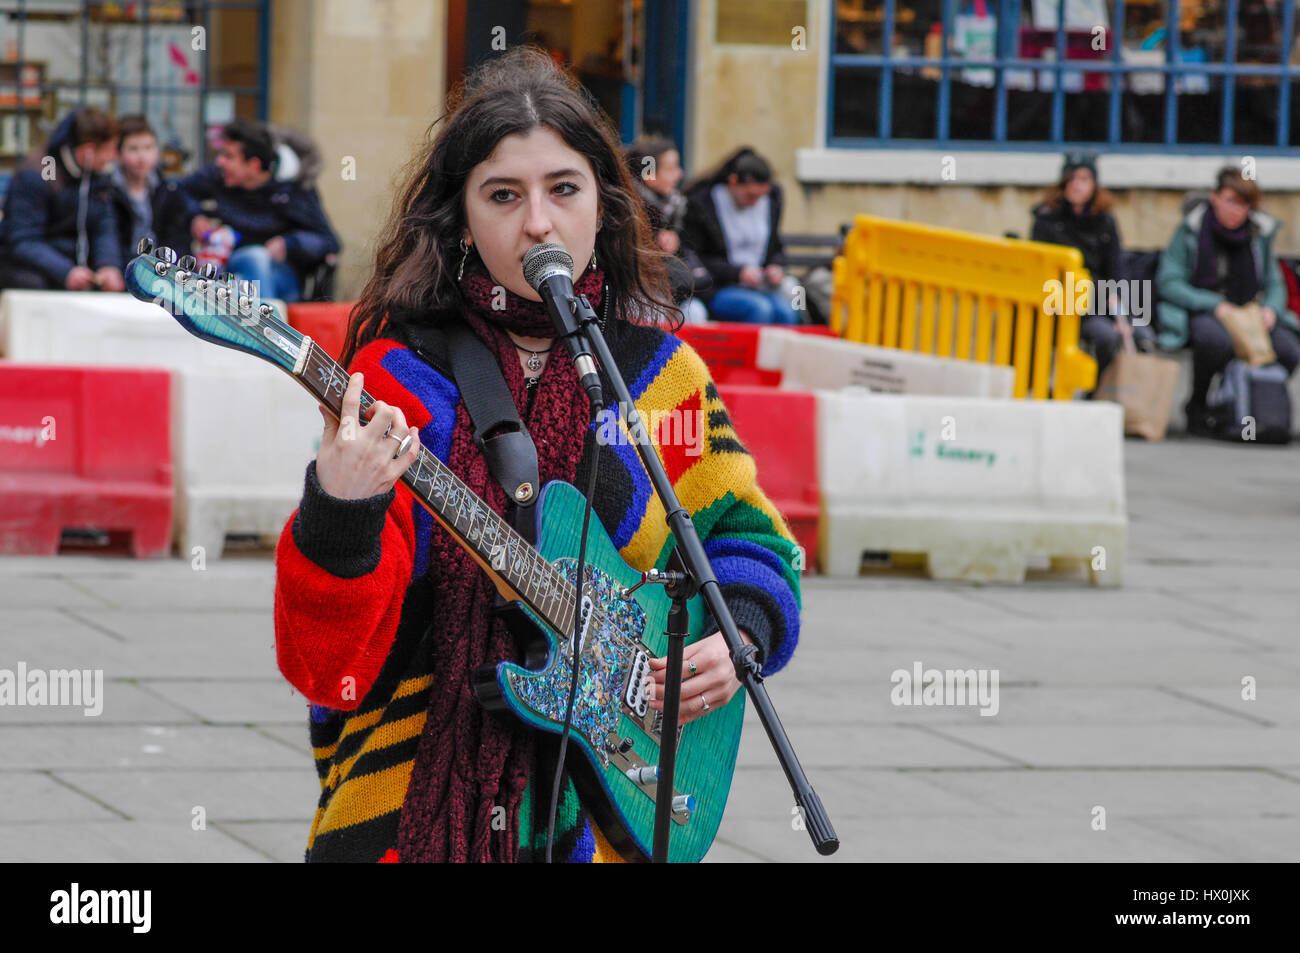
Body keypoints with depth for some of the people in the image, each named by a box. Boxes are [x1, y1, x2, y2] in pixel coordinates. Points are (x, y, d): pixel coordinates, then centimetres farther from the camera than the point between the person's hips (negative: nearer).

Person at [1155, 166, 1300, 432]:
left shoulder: (1259, 232, 7)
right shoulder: (1191, 229, -5)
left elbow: (1274, 283, 15)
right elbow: (1168, 283, -9)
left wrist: (1270, 308, -10)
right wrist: (1215, 305, -19)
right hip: (1198, 311, -4)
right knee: (1217, 341, -40)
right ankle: (1197, 405, -11)